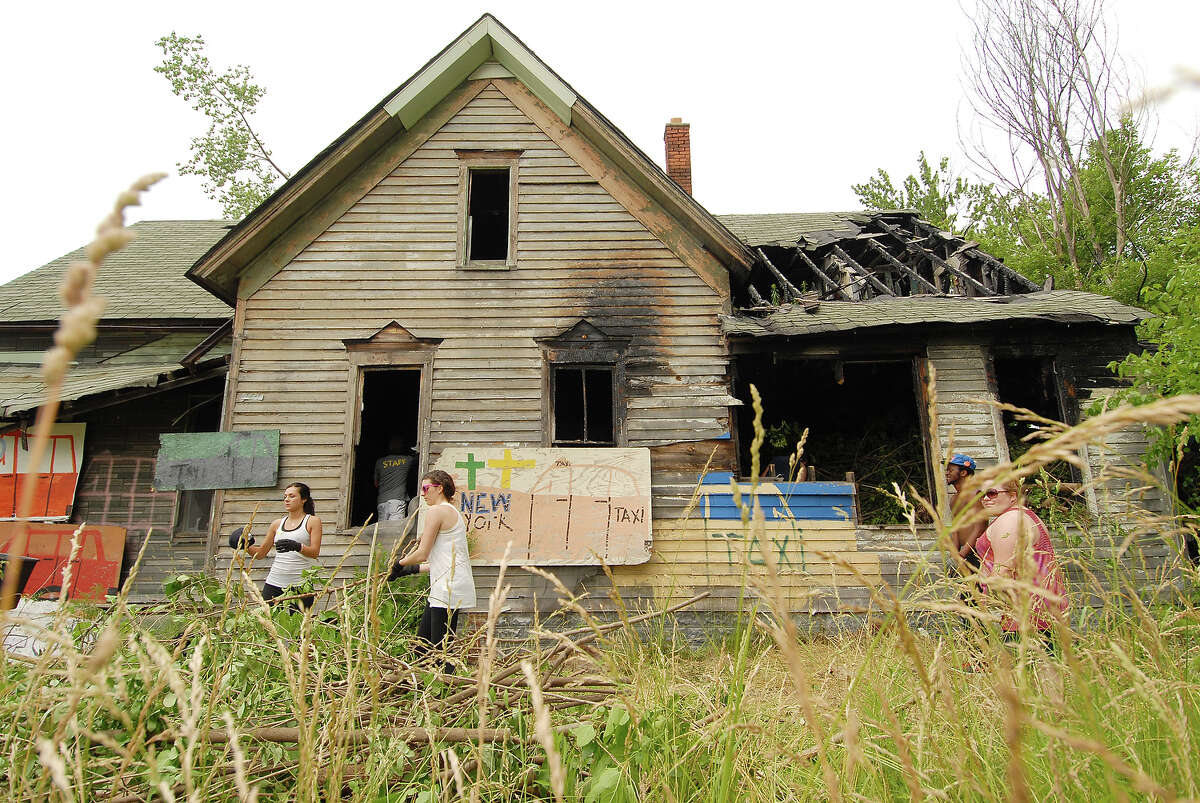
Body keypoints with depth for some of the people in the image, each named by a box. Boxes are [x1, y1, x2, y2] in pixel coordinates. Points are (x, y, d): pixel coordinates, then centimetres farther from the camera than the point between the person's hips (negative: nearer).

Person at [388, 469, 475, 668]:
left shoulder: (436, 511, -8)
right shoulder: (454, 512, 21)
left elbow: (422, 554, -9)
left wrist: (400, 563, 9)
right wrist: (414, 569, 24)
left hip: (448, 588, -10)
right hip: (447, 588, 10)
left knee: (441, 648, -7)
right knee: (423, 642, 14)